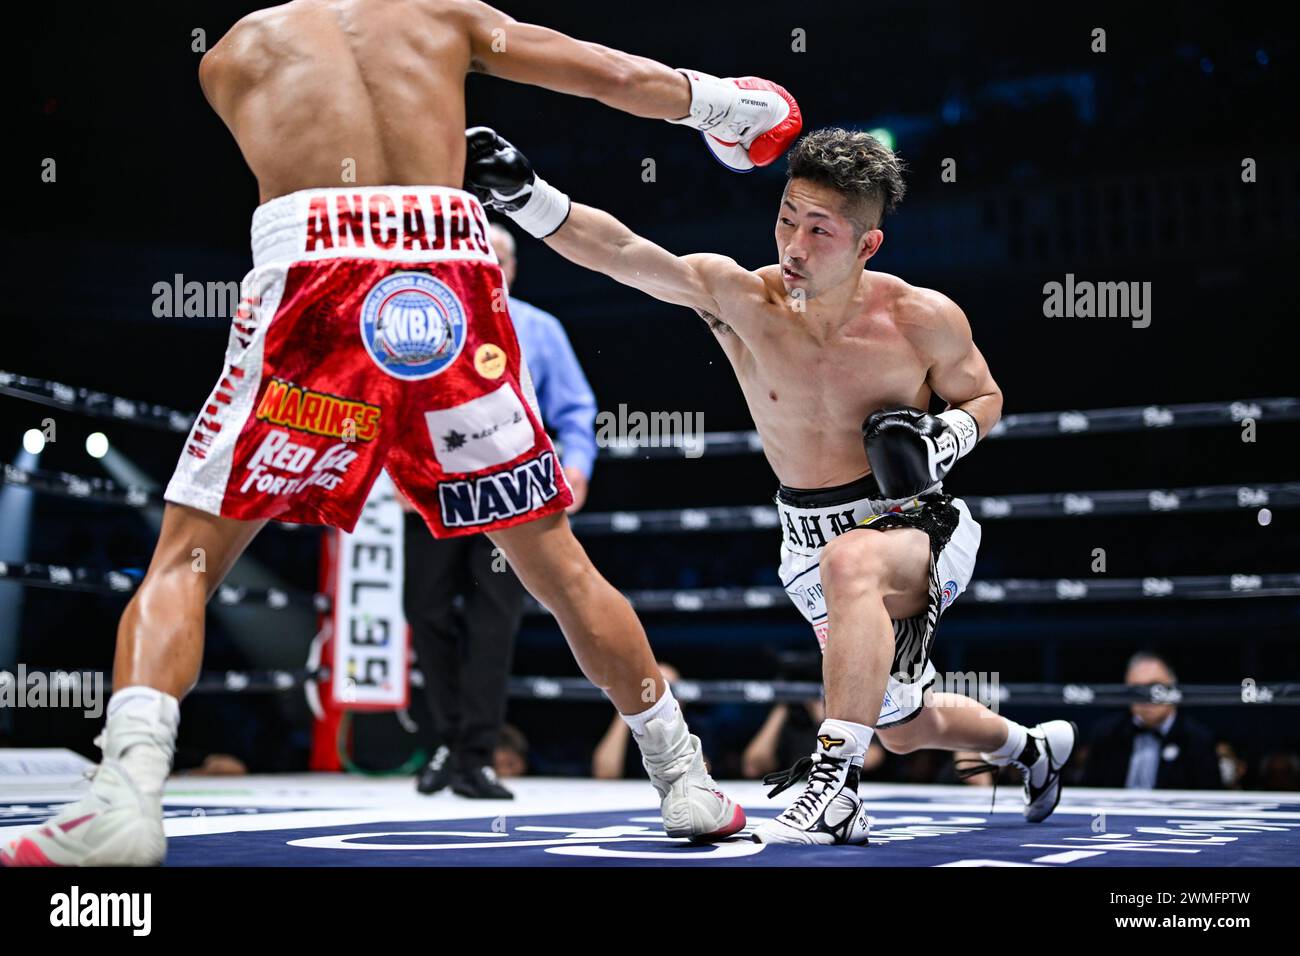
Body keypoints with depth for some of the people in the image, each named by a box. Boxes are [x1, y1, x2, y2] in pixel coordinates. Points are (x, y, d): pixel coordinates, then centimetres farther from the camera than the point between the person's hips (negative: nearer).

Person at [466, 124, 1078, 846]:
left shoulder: (926, 320, -17)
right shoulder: (737, 298, -17)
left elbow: (983, 395, 4)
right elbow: (623, 253, -33)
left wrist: (944, 438, -18)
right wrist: (525, 195, -47)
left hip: (918, 527, -4)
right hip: (809, 541, 4)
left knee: (851, 558, -41)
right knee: (903, 728, 21)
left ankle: (835, 786, -39)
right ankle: (1031, 748, 53)